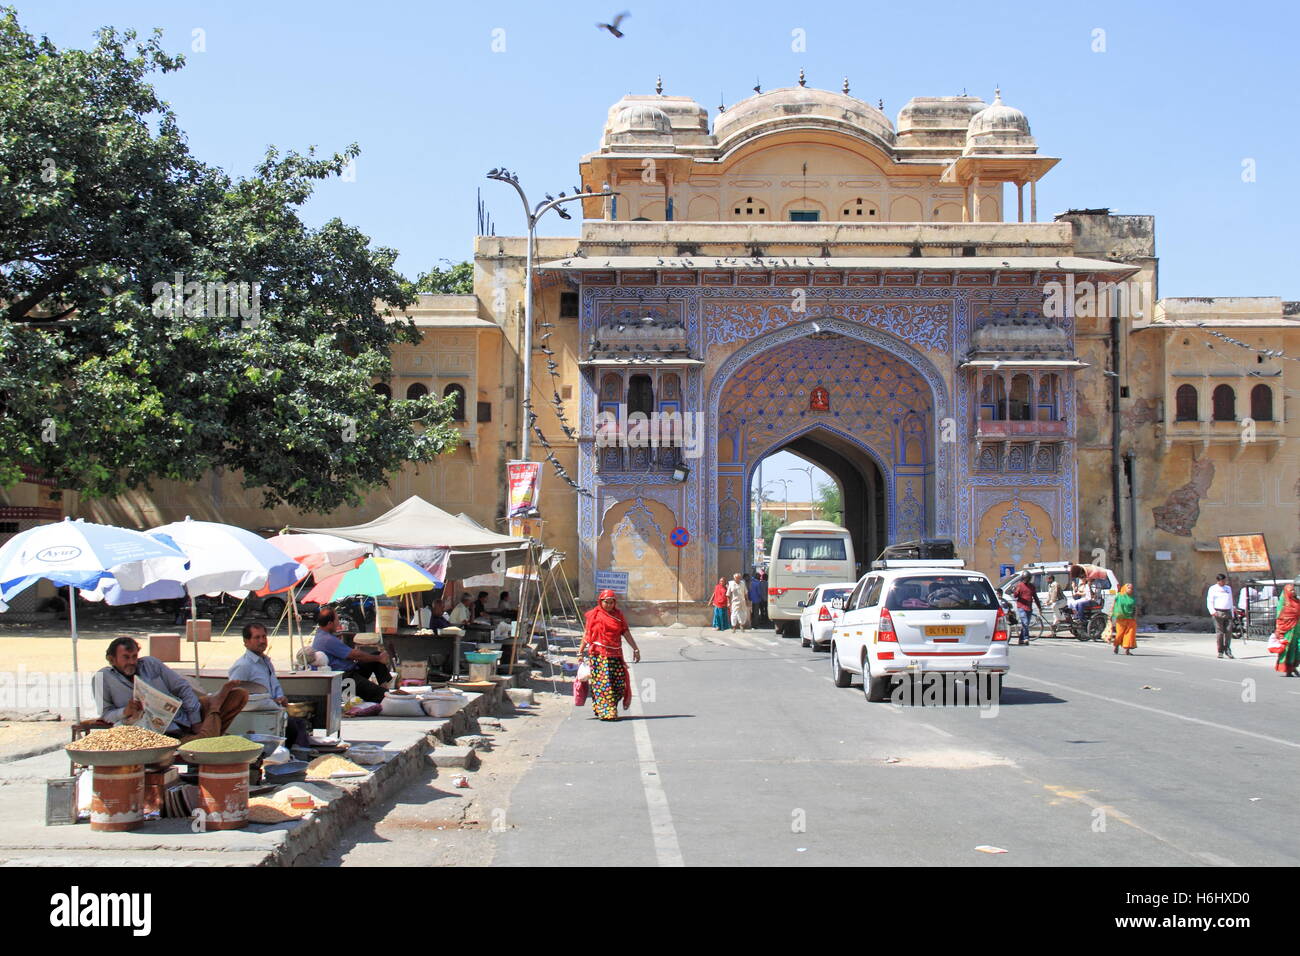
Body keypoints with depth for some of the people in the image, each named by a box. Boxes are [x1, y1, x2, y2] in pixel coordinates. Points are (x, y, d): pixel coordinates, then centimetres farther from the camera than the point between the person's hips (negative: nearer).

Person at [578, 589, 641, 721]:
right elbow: (586, 634, 6)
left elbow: (626, 633, 11)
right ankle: (606, 712, -8)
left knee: (619, 683, -1)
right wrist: (580, 651, 3)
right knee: (602, 684, -9)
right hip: (598, 654, -4)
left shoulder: (618, 615, 12)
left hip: (615, 654, 4)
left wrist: (635, 649, 5)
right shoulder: (594, 615, 4)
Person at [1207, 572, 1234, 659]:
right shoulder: (1213, 589, 5)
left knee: (1228, 631, -4)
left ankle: (1227, 650, 6)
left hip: (1228, 612, 4)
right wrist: (1212, 611, -19)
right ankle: (1220, 652, -1)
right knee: (1219, 632, -5)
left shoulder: (1228, 588, 20)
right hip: (1218, 612, -4)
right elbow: (1209, 602, -2)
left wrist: (1232, 614, 22)